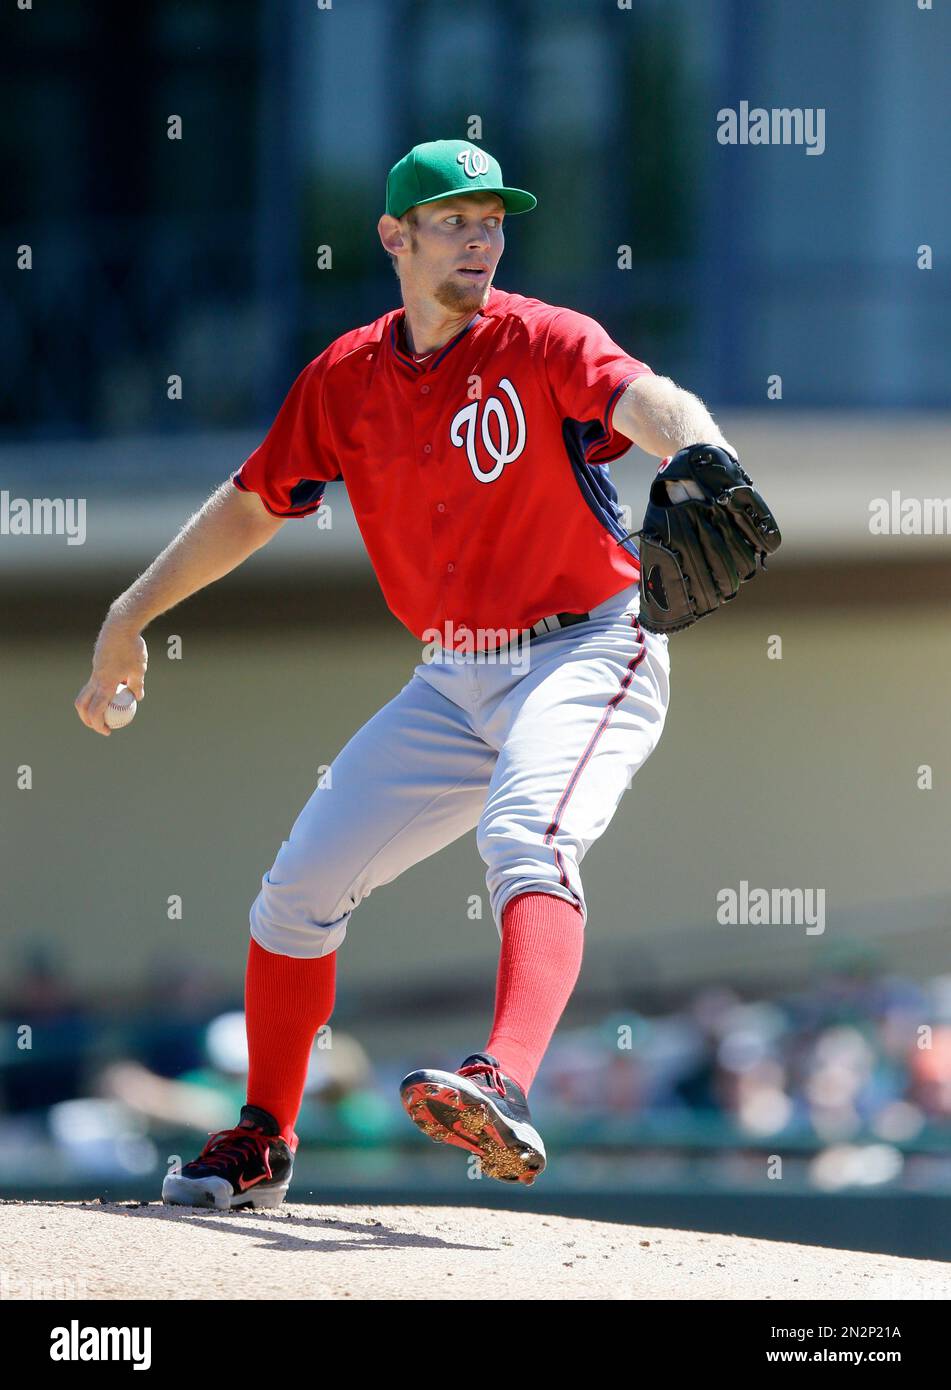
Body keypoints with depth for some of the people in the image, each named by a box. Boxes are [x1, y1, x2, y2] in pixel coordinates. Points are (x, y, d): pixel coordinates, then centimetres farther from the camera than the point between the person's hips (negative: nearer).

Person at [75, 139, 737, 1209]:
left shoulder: (540, 343, -13)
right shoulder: (346, 379, 3)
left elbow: (644, 400, -33)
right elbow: (251, 503, 16)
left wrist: (701, 459, -56)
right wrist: (129, 618, 16)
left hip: (587, 657, -6)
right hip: (455, 681, 6)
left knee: (524, 840, -34)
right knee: (301, 882, 6)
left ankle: (503, 1091, -54)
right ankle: (263, 1141, 23)